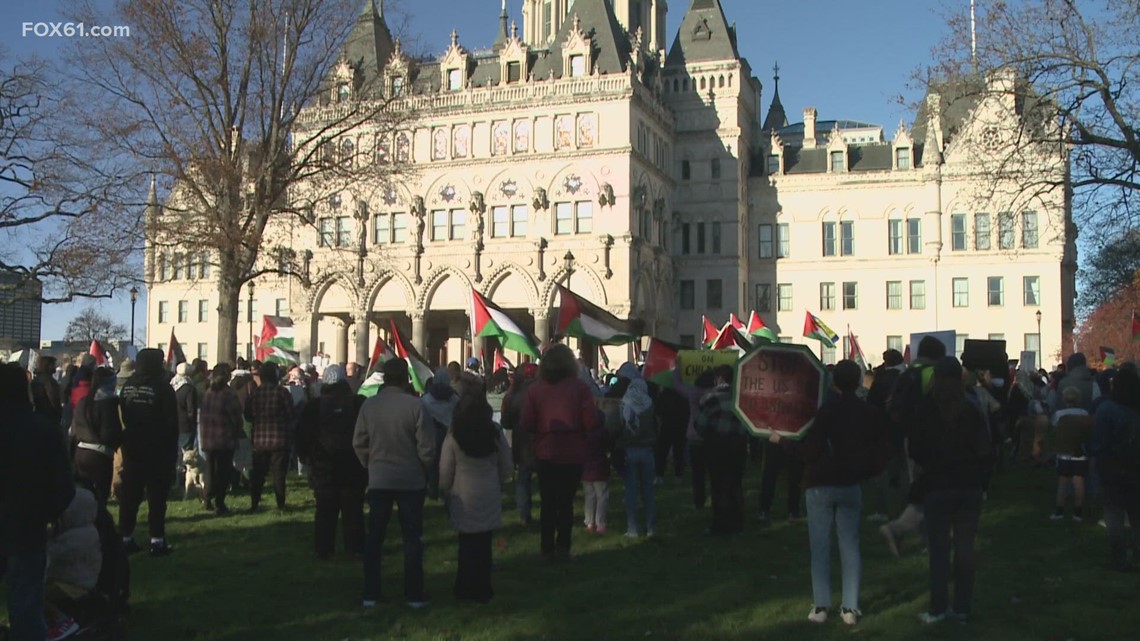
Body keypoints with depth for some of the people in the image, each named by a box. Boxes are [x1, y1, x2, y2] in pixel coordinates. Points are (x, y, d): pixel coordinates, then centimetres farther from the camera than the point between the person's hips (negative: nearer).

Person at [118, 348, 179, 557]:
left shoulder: (128, 386, 5)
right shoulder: (163, 388, -12)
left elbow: (123, 418, 10)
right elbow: (171, 422, -10)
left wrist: (129, 438, 16)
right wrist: (172, 449, -2)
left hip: (132, 447, 5)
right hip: (157, 450, -5)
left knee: (130, 493, 10)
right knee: (157, 494, -2)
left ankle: (126, 537, 14)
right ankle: (157, 540, -2)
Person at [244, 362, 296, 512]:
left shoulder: (254, 393, 0)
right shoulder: (282, 392, -11)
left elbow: (248, 415, 6)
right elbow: (291, 414, -9)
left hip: (259, 439, 3)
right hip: (279, 439, -3)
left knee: (258, 472, 12)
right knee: (279, 472, 3)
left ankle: (254, 503, 13)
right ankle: (281, 504, 4)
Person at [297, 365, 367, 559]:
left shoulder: (314, 407, -3)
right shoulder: (359, 404, -7)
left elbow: (303, 436, 1)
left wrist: (307, 458, 12)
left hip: (323, 466, 1)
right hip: (353, 467, -1)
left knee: (325, 510, 8)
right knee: (353, 510, 6)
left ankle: (322, 548, 10)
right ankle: (355, 548, 6)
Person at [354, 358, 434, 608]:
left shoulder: (369, 405, -6)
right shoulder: (414, 405, -15)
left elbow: (359, 442, 0)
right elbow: (426, 445, -12)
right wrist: (424, 470, 6)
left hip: (378, 480, 3)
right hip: (411, 480, -2)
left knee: (374, 537, 11)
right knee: (412, 538, 7)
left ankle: (370, 594, 16)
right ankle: (414, 594, 11)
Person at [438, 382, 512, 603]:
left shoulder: (453, 437, -11)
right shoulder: (496, 433, -5)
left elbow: (445, 472, -5)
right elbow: (506, 467, 4)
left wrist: (445, 492, 12)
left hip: (464, 497, -1)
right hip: (490, 496, 1)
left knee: (467, 543, 10)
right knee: (485, 543, 9)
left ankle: (467, 589, 14)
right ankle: (483, 590, 13)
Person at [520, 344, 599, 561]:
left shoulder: (535, 389, -6)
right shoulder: (579, 387, -9)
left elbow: (526, 423, -8)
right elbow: (591, 422, -12)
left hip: (545, 453, 1)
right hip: (572, 453, -1)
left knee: (548, 502, 12)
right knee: (566, 502, 12)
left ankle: (548, 549, 15)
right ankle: (563, 548, 13)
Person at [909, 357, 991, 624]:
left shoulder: (925, 409, -6)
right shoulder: (972, 409, -2)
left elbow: (915, 449, -4)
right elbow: (985, 450, -5)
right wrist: (974, 470, 12)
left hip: (938, 486, -2)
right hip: (970, 487, 2)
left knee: (939, 548, 4)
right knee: (965, 547, 7)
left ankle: (938, 608, 6)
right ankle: (962, 608, 12)